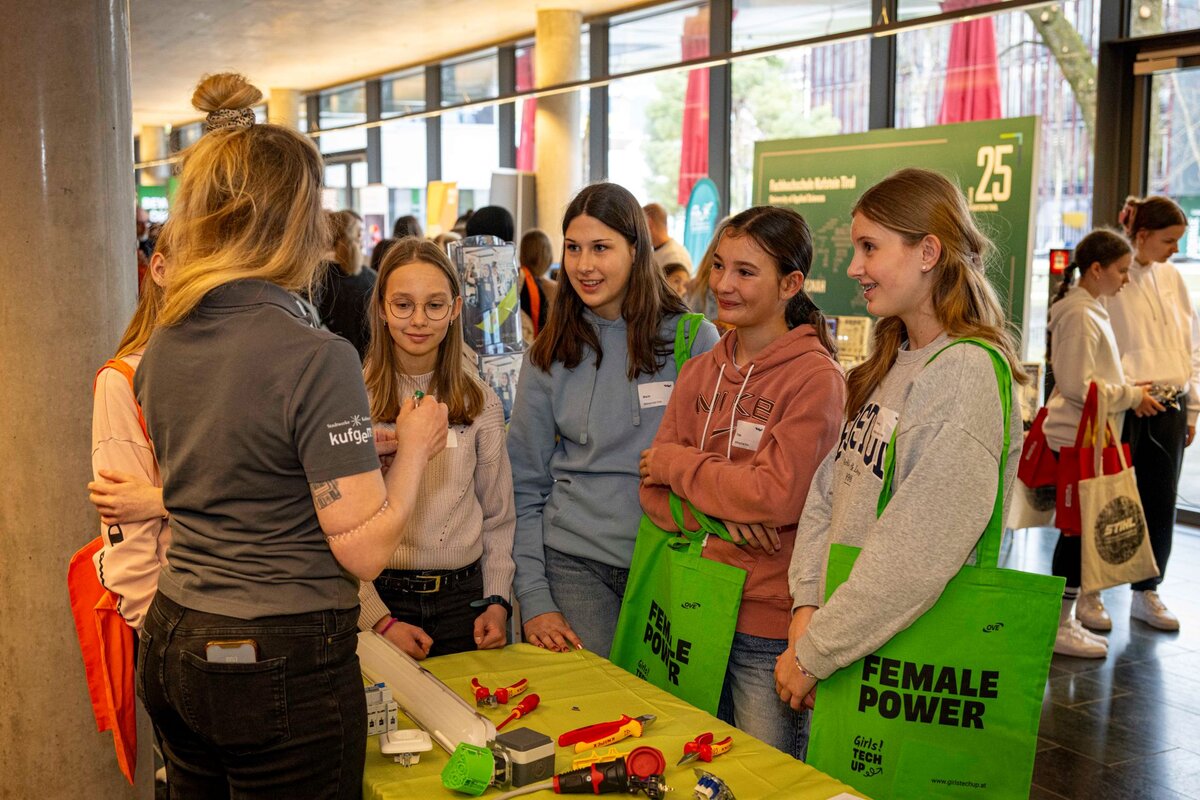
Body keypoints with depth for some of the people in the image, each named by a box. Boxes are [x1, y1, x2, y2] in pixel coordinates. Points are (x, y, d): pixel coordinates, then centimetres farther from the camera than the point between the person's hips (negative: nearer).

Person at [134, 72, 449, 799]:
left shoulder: (161, 348, 2)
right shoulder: (315, 358, -21)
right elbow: (365, 547, -19)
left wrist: (363, 447, 14)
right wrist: (414, 446, -3)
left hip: (172, 649, 8)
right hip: (281, 665, -7)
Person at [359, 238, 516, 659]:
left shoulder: (481, 403, 3)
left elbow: (498, 518, 10)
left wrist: (497, 602, 2)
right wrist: (380, 620, -11)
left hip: (462, 597, 3)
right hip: (378, 596, -3)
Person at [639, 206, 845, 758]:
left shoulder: (816, 377, -12)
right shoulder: (700, 371, 7)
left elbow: (778, 496, -22)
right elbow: (654, 491, 3)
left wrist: (675, 461, -11)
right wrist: (717, 512, -17)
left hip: (770, 618, -6)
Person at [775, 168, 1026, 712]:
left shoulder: (967, 373, -18)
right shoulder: (886, 366, 9)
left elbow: (916, 555, -22)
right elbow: (825, 493, 6)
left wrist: (813, 655, -16)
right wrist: (807, 607, -7)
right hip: (843, 639, 7)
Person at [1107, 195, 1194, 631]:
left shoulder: (1173, 278, 11)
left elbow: (1190, 346, 15)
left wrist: (1190, 409, 12)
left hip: (1169, 407, 6)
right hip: (1123, 408, -6)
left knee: (1161, 501, 10)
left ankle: (1147, 592, 23)